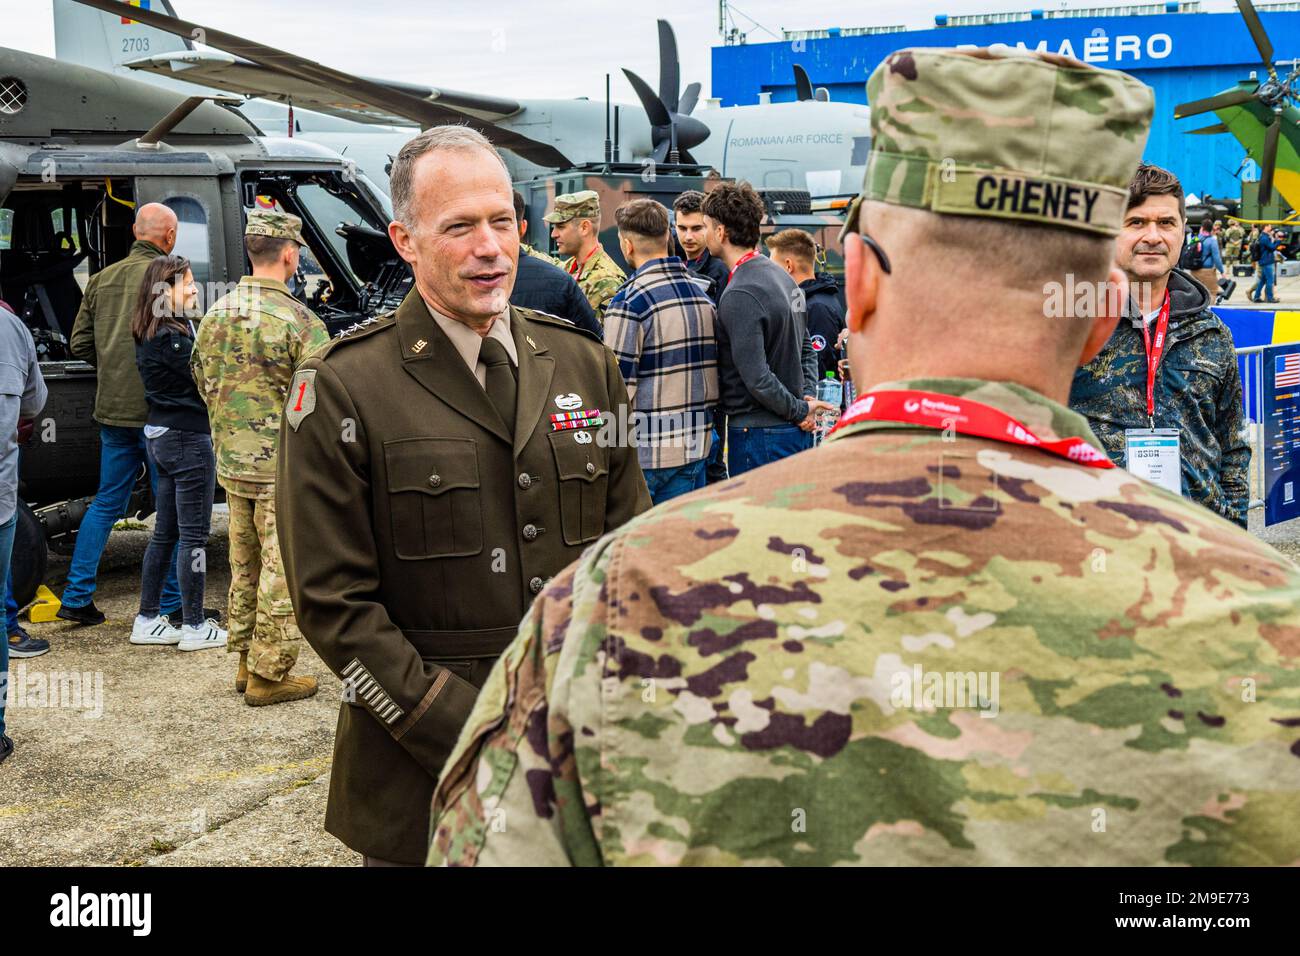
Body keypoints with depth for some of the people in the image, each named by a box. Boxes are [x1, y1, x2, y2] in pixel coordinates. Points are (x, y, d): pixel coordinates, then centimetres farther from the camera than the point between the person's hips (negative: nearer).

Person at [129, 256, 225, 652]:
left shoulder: (149, 335, 11)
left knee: (165, 532, 16)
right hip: (187, 440, -10)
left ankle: (147, 619, 23)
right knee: (193, 534, -1)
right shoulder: (173, 337, -19)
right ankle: (194, 626, 6)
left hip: (160, 437, 10)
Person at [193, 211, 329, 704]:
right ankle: (269, 674, 7)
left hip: (232, 464, 7)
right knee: (282, 571, 2)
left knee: (244, 566, 18)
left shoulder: (217, 312, 5)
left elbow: (201, 377, 15)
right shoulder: (298, 320, -16)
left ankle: (247, 661, 27)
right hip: (284, 467, -7)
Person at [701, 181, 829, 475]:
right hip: (795, 431, 9)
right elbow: (807, 349, 17)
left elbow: (757, 379, -23)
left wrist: (800, 410, -10)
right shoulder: (783, 277, 11)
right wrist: (807, 398, 5)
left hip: (758, 434, -9)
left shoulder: (739, 296, -19)